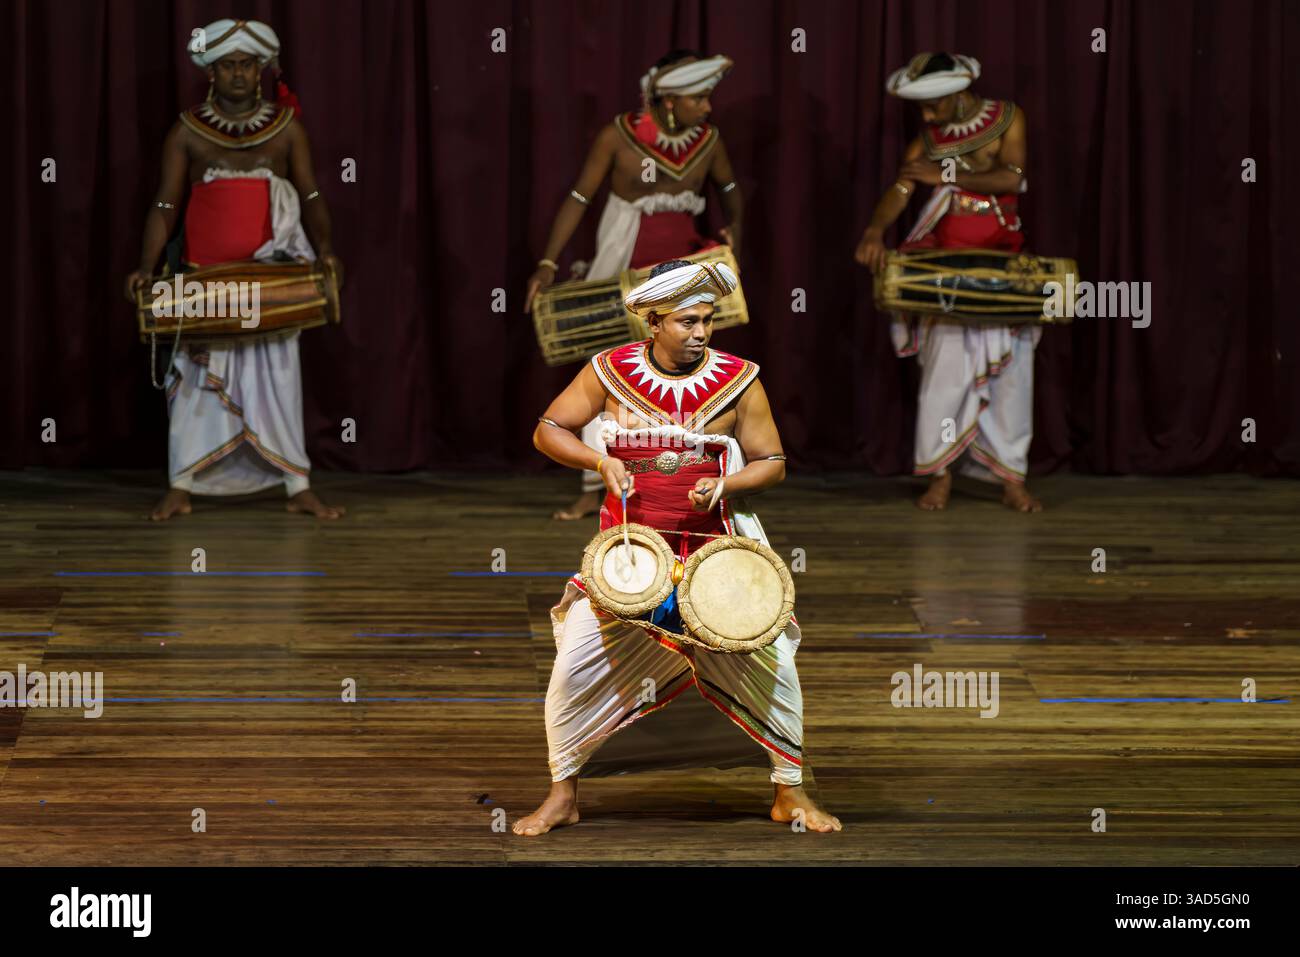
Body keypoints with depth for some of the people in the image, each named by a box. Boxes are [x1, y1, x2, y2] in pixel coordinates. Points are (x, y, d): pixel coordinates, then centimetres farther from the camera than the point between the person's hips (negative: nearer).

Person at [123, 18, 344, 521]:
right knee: (196, 376, 3)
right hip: (205, 279, 0)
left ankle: (299, 488, 6)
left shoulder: (287, 127, 2)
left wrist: (324, 249, -15)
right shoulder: (187, 132, 0)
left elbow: (311, 197, 2)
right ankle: (181, 488, 11)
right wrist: (147, 266, -13)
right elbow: (165, 206, -1)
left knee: (278, 375, 1)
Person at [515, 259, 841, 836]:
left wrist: (725, 486, -19)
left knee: (772, 662, -8)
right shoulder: (609, 372, -4)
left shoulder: (738, 380, -5)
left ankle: (789, 792, 11)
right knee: (574, 667, -7)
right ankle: (562, 795, 12)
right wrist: (600, 461, -15)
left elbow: (772, 463, 0)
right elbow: (548, 430, 2)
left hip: (716, 552, 0)